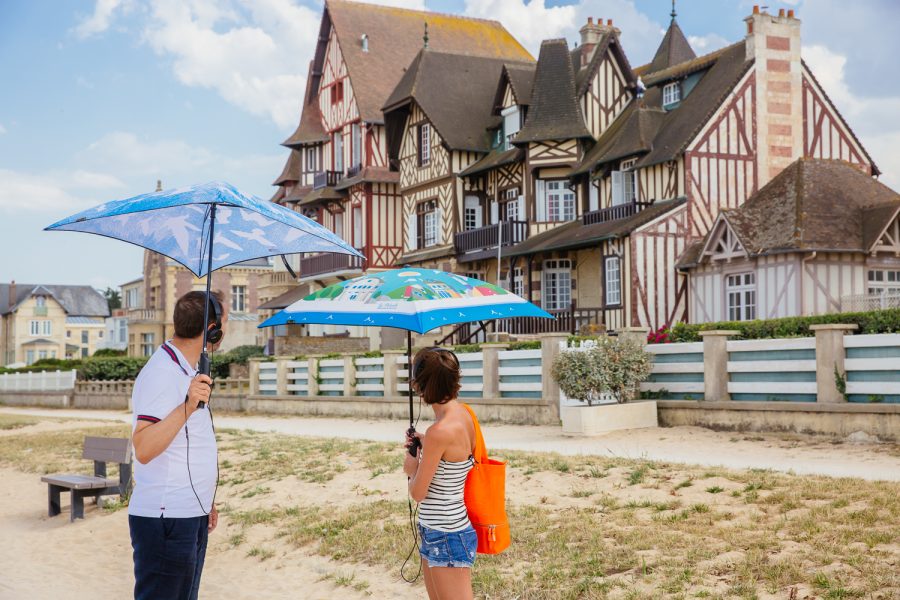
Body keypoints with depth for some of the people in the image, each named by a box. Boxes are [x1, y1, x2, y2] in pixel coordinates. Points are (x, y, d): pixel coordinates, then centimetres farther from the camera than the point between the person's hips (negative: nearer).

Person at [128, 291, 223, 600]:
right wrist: (188, 407, -39)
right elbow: (144, 449, -28)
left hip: (192, 516, 10)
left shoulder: (189, 371, 15)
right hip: (165, 518, -10)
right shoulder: (160, 374, -17)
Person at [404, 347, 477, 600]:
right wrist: (425, 445, 13)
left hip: (447, 537, -10)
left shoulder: (440, 431, -25)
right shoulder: (462, 412, 1)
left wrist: (412, 468, 4)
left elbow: (418, 493, -15)